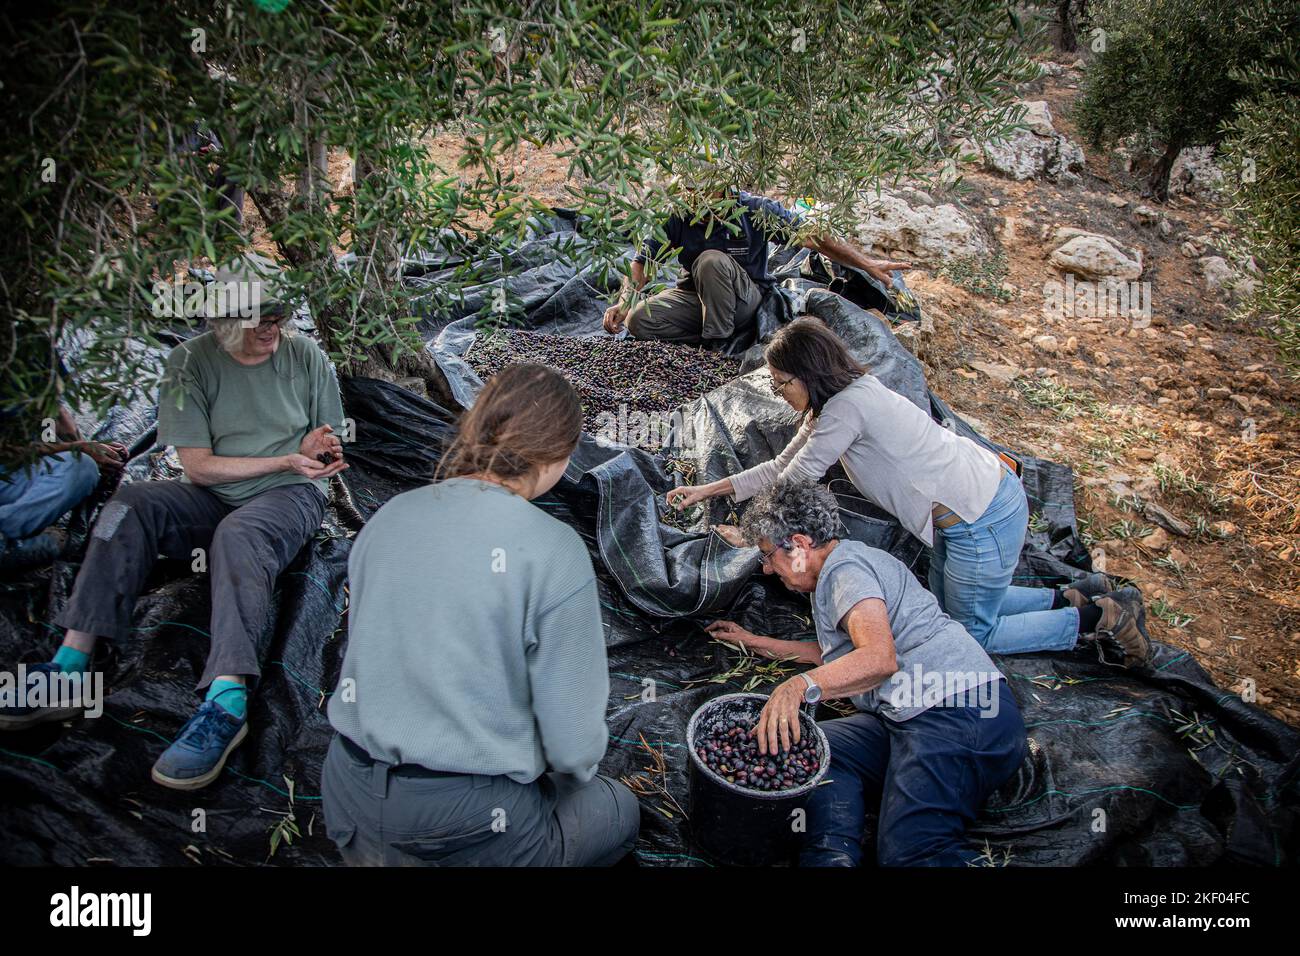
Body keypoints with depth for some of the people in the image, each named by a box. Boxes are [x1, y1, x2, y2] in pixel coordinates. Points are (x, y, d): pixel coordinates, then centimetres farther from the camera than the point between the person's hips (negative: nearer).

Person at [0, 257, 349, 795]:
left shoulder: (306, 356, -1)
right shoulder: (192, 361, -3)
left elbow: (329, 449, 8)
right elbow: (198, 466, -8)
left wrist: (317, 449, -17)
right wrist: (285, 458, -14)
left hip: (290, 495, -3)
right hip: (213, 498, 3)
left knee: (237, 534, -37)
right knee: (129, 506, -25)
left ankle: (227, 700, -51)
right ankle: (72, 662, -27)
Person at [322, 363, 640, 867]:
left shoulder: (387, 516, -1)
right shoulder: (553, 551, -20)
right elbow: (574, 744, -15)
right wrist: (572, 770, 9)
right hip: (464, 824, -6)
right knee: (619, 812, 23)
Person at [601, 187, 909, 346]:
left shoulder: (755, 210, -19)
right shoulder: (677, 215, -15)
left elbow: (814, 236, -18)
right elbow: (642, 263, -9)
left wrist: (867, 263, -23)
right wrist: (624, 303, -27)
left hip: (745, 300, -2)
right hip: (696, 296, 3)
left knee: (712, 260, -34)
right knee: (638, 320, -21)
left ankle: (717, 346, -22)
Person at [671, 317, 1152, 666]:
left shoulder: (847, 407, -23)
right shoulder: (835, 401, 7)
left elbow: (797, 481, -14)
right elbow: (783, 466, 13)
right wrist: (708, 489, 12)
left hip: (982, 520, -10)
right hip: (965, 509, 10)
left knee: (972, 636, 5)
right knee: (949, 608, 22)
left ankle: (1106, 616, 13)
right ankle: (1074, 597, 25)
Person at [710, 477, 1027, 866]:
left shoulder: (845, 567, -7)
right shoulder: (849, 559, 25)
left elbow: (879, 657, -24)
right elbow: (835, 654, 38)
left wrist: (800, 686, -35)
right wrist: (754, 641, 41)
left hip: (962, 710, -10)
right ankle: (834, 854, -25)